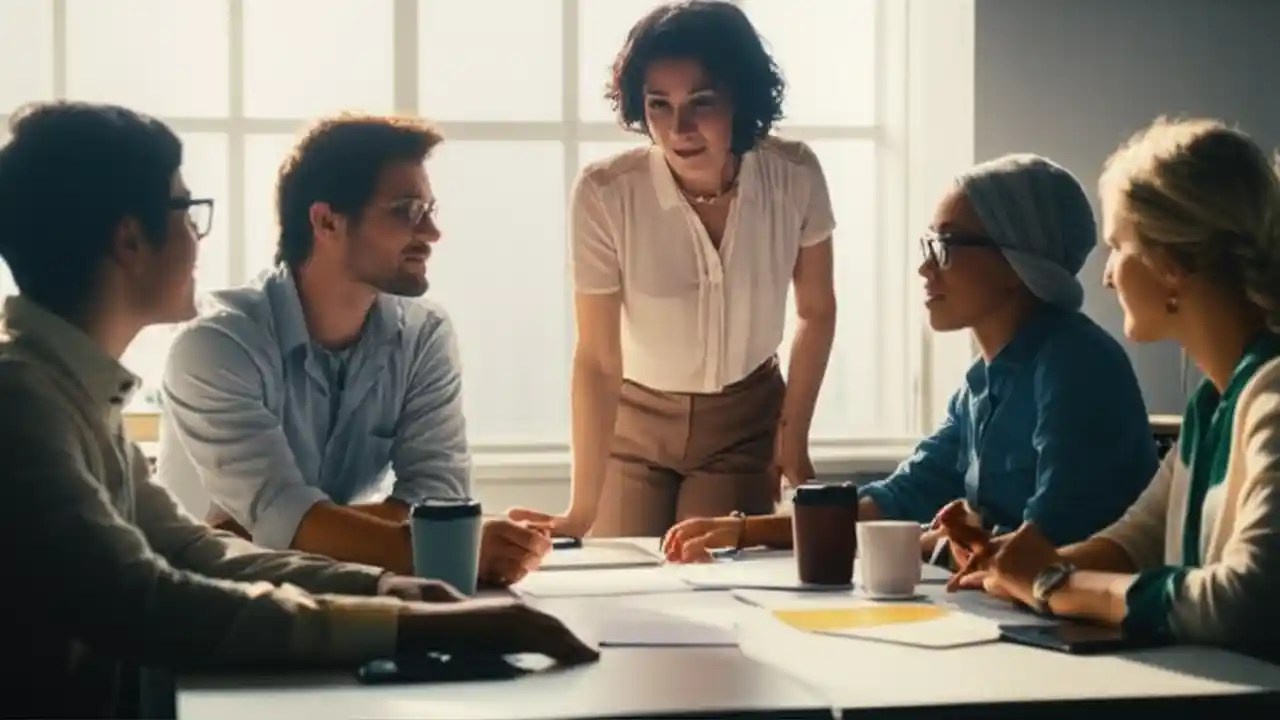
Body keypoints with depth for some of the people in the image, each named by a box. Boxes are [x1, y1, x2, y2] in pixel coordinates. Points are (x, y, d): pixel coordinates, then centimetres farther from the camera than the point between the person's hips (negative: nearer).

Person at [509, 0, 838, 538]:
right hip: (633, 423, -1)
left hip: (745, 422, 1)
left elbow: (816, 312, -1)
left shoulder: (794, 177, -19)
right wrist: (583, 509, -28)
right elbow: (597, 359, -24)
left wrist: (793, 437, -2)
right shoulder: (604, 193, -26)